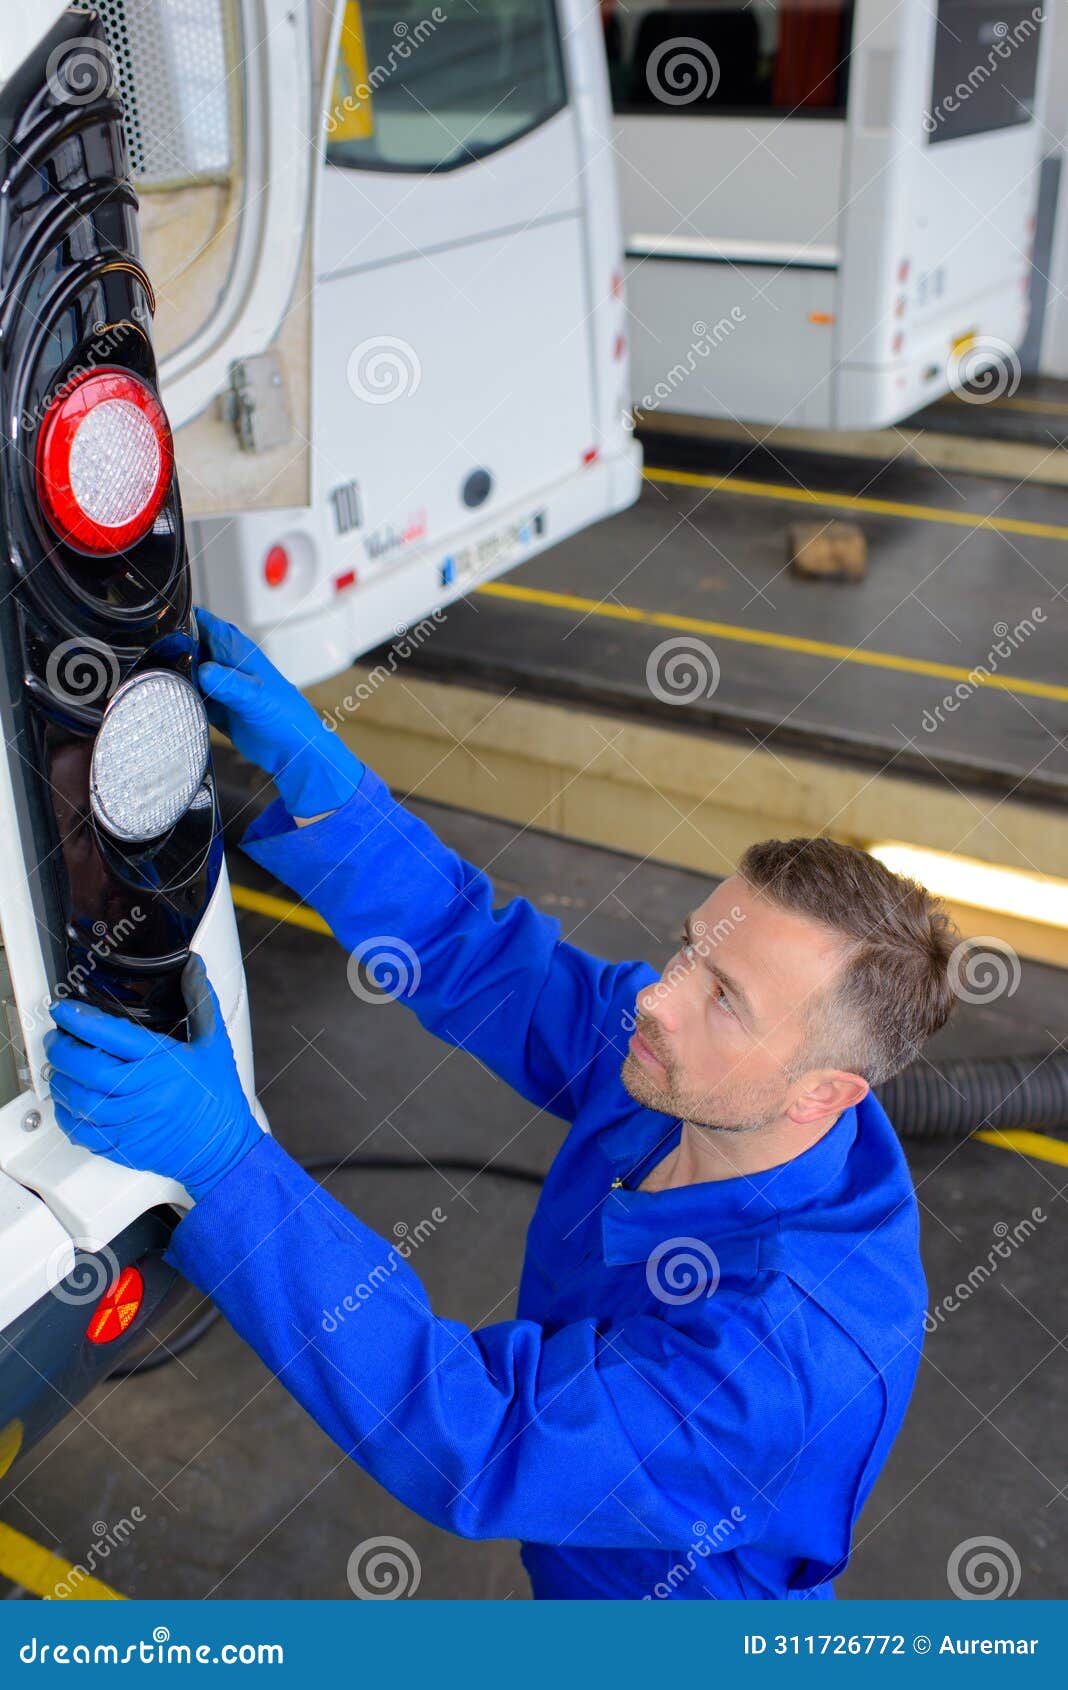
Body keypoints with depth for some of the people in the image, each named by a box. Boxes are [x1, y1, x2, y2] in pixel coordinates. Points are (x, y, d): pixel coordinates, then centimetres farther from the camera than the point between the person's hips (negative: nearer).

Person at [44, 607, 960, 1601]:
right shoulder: (679, 1067, -18)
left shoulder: (791, 1352, -39)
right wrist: (302, 760, -22)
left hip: (681, 1600, -6)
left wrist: (220, 1159, -44)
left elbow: (476, 1444, -41)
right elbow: (473, 951, -10)